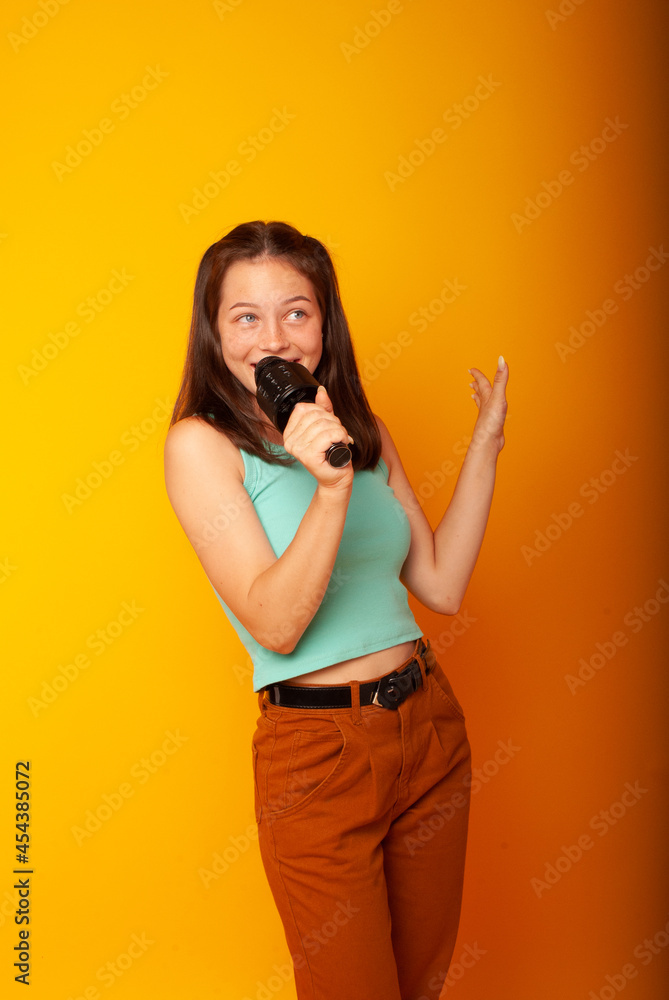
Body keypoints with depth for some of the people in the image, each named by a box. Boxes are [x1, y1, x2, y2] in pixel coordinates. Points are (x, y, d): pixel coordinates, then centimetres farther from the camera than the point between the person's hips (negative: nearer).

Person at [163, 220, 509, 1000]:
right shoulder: (201, 443, -10)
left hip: (429, 724, 6)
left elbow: (441, 585, 5)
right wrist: (332, 489, -30)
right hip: (319, 749, -6)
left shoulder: (362, 431, 8)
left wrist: (485, 443, 3)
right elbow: (275, 625, -18)